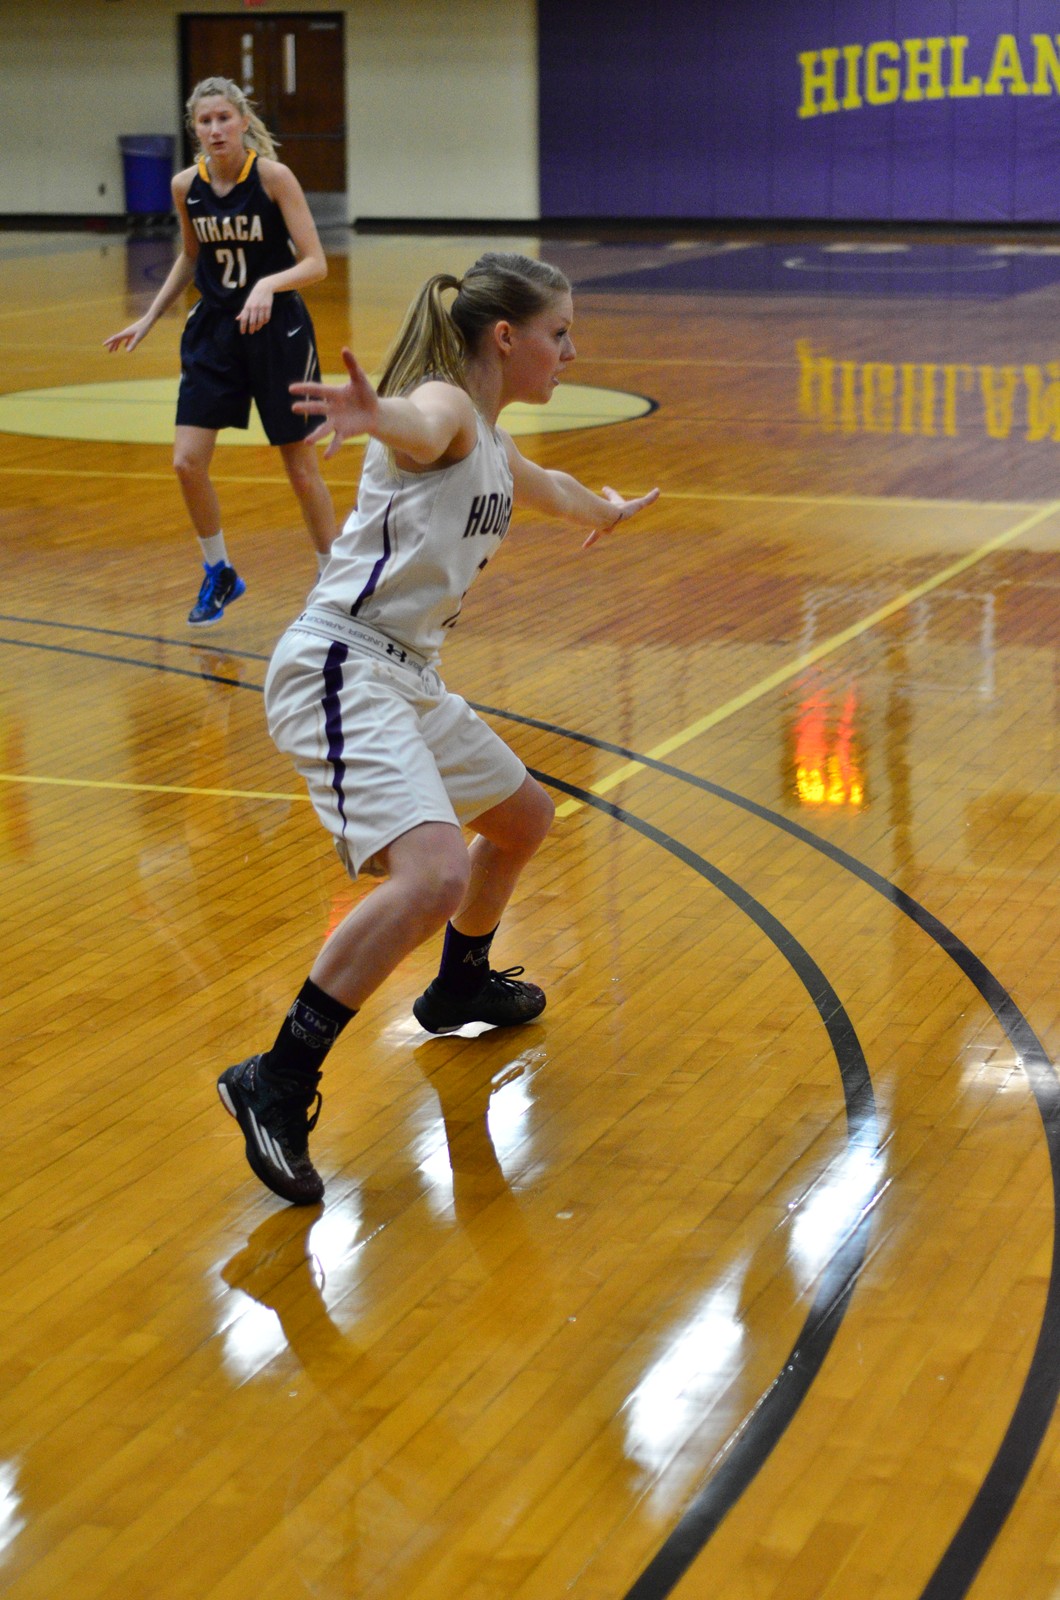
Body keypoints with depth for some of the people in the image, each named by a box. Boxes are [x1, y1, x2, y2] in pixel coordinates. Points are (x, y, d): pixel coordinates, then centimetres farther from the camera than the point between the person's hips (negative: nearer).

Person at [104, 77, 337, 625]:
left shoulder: (273, 176, -15)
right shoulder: (186, 185, -2)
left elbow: (315, 262, -17)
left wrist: (268, 284, -34)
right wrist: (149, 319, 13)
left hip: (276, 330, -4)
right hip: (213, 331, 4)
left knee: (301, 470, 3)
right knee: (187, 462, -4)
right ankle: (218, 574, 18)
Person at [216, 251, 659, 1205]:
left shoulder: (492, 449, 20)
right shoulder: (444, 407, -10)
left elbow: (552, 491, 44)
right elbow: (416, 423, -37)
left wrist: (610, 511, 64)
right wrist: (376, 414, -61)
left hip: (408, 679, 11)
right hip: (341, 670, -11)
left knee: (523, 817, 27)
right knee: (435, 875, -28)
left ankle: (460, 987, 51)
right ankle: (278, 1084, -22)